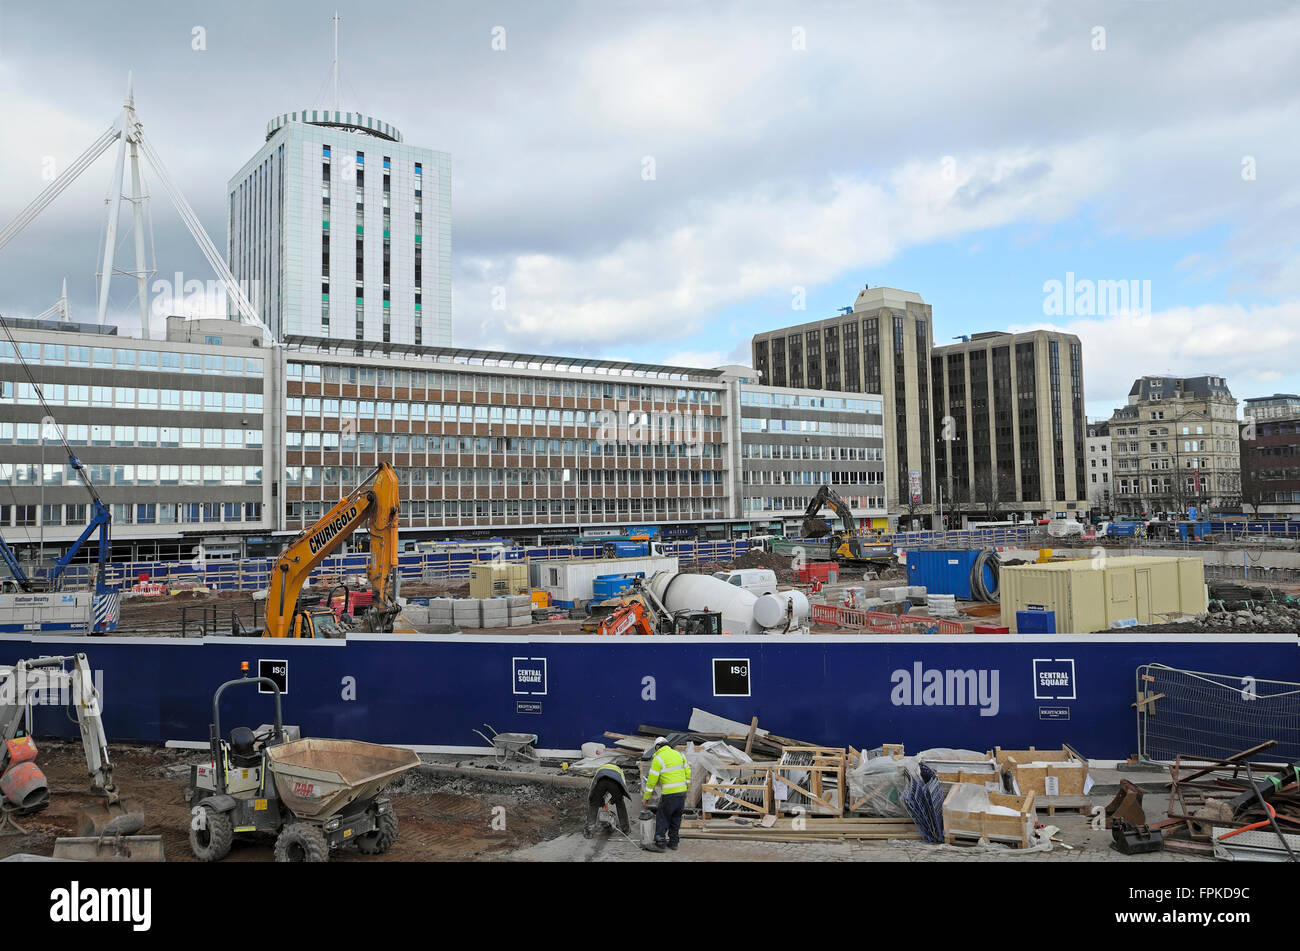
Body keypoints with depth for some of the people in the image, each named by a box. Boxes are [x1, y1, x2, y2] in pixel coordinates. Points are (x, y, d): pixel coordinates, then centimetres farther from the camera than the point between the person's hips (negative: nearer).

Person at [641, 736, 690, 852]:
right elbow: (688, 774, 13)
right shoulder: (678, 754, 11)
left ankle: (660, 844, 6)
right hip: (682, 793, 6)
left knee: (662, 819, 4)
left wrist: (646, 798, -1)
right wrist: (686, 790, 21)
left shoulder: (658, 759, -7)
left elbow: (651, 780, -7)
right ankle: (673, 842, 24)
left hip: (669, 794, -6)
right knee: (676, 819, 17)